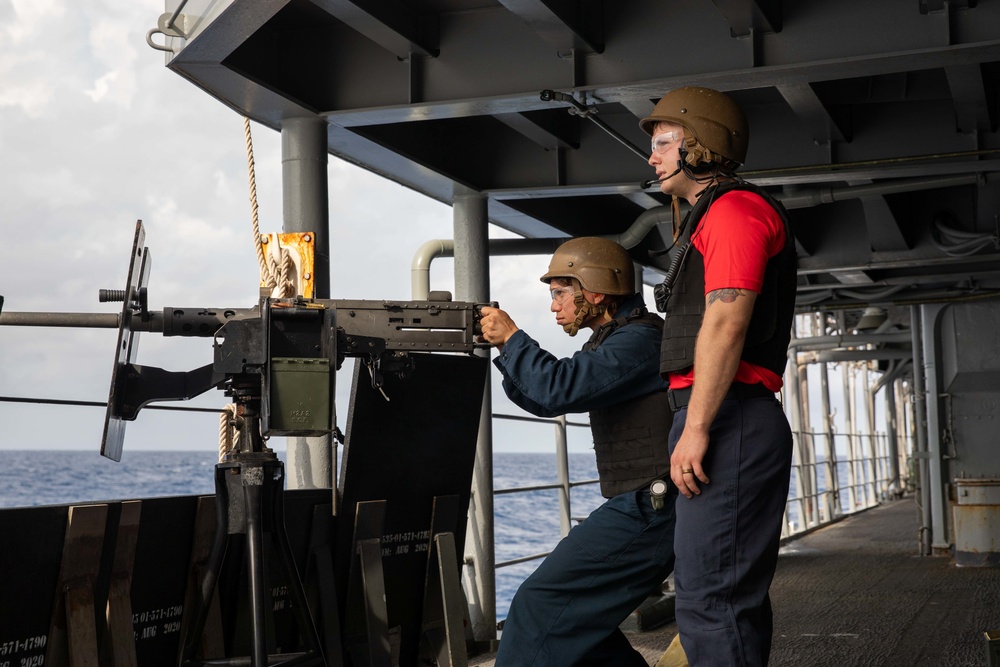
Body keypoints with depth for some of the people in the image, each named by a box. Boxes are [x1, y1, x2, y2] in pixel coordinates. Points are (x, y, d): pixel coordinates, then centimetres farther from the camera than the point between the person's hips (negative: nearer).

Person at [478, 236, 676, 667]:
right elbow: (543, 400, 22)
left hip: (647, 513, -11)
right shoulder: (615, 339, 18)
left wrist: (512, 337, -12)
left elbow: (558, 390, -27)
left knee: (540, 606, -11)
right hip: (640, 507, 11)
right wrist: (505, 346, 7)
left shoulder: (640, 340, -15)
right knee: (576, 612, 16)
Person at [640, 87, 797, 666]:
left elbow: (726, 323, -17)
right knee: (733, 596, 12)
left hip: (727, 421, -11)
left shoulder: (735, 208, -6)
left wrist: (697, 427, -21)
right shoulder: (713, 219, 26)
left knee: (710, 600, -13)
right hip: (726, 425, 11)